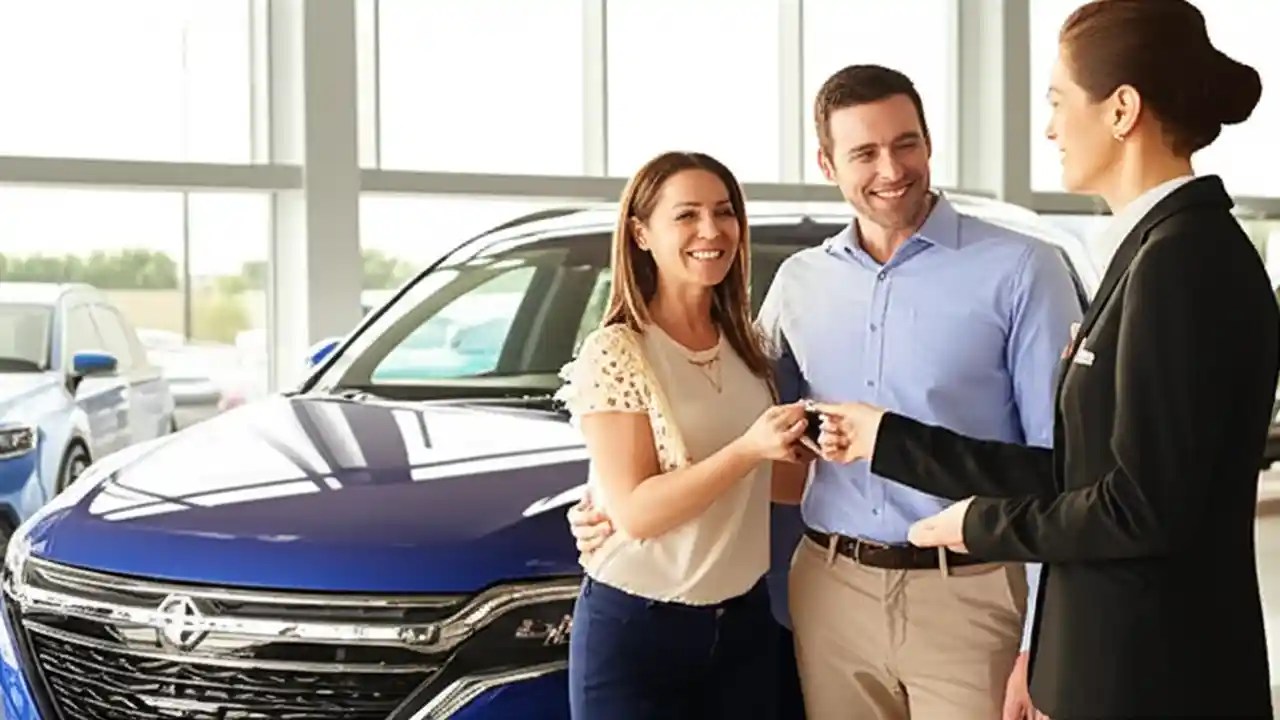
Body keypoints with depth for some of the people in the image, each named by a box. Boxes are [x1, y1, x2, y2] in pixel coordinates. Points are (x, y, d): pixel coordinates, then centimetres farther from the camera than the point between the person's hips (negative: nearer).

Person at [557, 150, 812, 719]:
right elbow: (634, 511, -19)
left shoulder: (746, 346, 6)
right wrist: (748, 449, -27)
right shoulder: (613, 353, -13)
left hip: (743, 621, 6)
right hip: (634, 629, -6)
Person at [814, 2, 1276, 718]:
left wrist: (984, 525, -8)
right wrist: (889, 440, 12)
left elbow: (1146, 507, -23)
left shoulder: (1185, 259, -19)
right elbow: (1071, 474, 8)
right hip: (1114, 657, 8)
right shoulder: (1159, 249, 9)